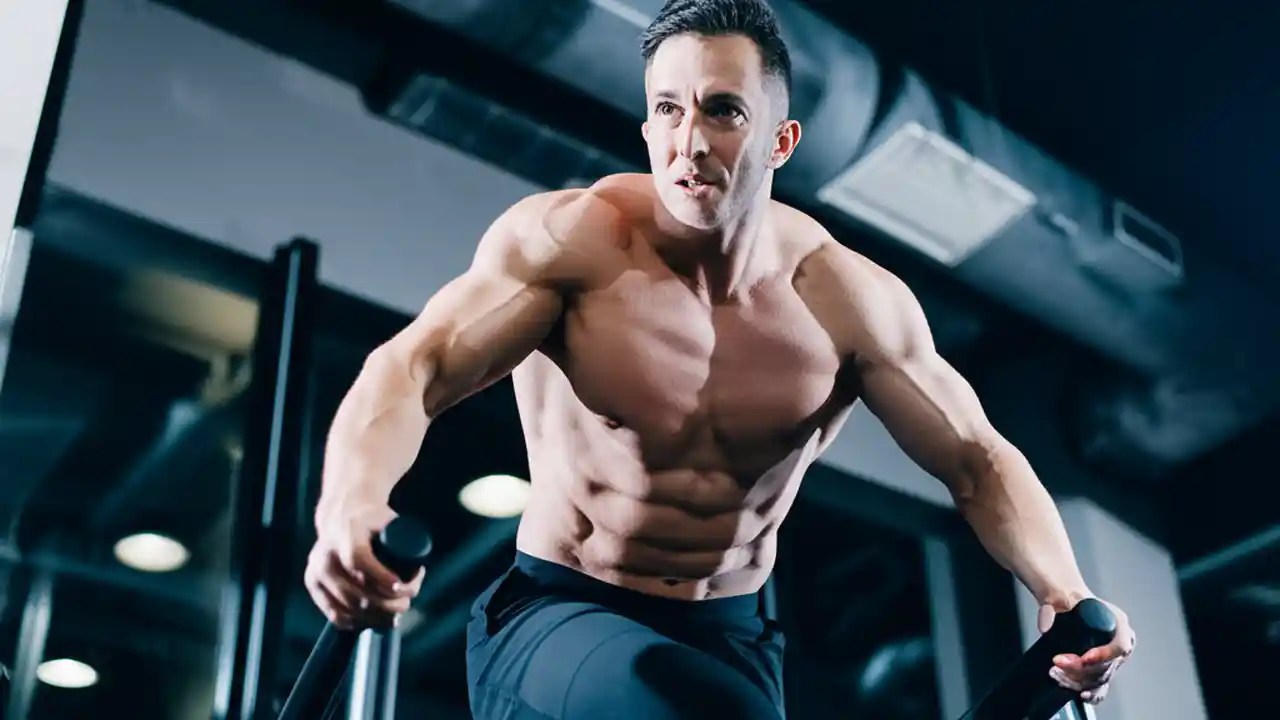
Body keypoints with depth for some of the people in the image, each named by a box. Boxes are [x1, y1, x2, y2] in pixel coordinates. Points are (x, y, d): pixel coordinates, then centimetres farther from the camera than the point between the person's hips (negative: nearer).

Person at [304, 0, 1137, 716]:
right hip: (558, 615, -4)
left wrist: (1067, 597, -18)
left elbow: (978, 462, 0)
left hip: (725, 639, 4)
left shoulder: (850, 301, -7)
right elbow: (415, 367, -24)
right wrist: (352, 505, -45)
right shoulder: (570, 239, -14)